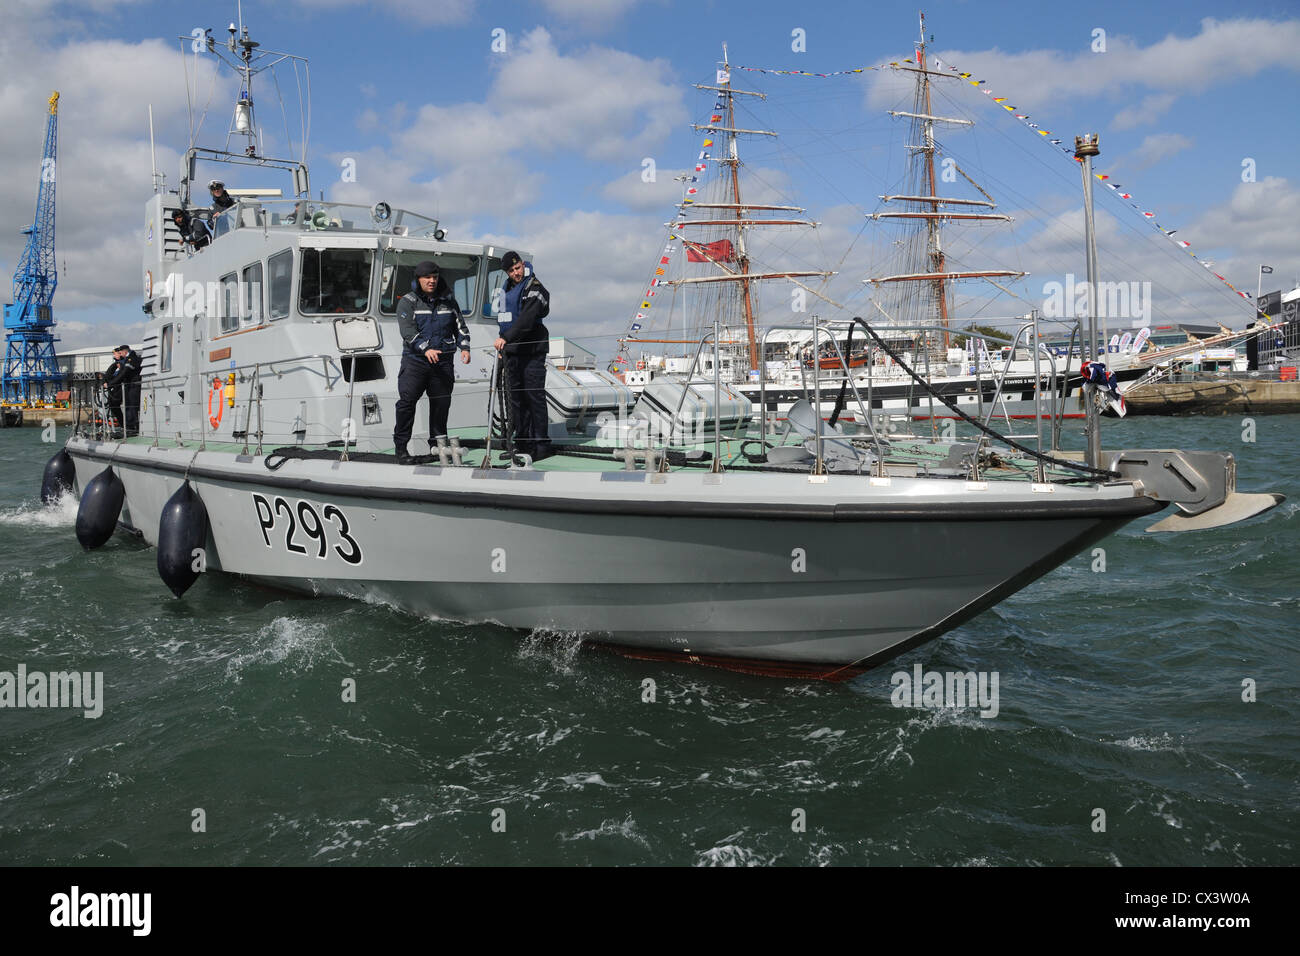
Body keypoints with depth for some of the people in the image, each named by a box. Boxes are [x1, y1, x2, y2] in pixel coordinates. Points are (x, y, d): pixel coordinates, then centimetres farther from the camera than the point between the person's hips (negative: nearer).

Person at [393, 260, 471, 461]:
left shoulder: (448, 300, 13)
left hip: (443, 361, 4)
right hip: (415, 361, -3)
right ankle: (400, 446, -3)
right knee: (407, 401, -11)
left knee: (442, 403, 5)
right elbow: (407, 330, -11)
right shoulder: (408, 302, 0)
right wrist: (426, 349, -25)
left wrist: (464, 347, 0)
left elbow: (460, 326, 18)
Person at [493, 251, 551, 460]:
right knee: (516, 396, 9)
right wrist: (502, 342, 23)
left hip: (532, 350, -8)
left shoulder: (534, 287, -10)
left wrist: (506, 338, -33)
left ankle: (541, 445, -6)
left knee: (535, 396, -8)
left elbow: (526, 319, -24)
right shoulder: (508, 287, 15)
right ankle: (522, 442, 15)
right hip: (512, 349, 8)